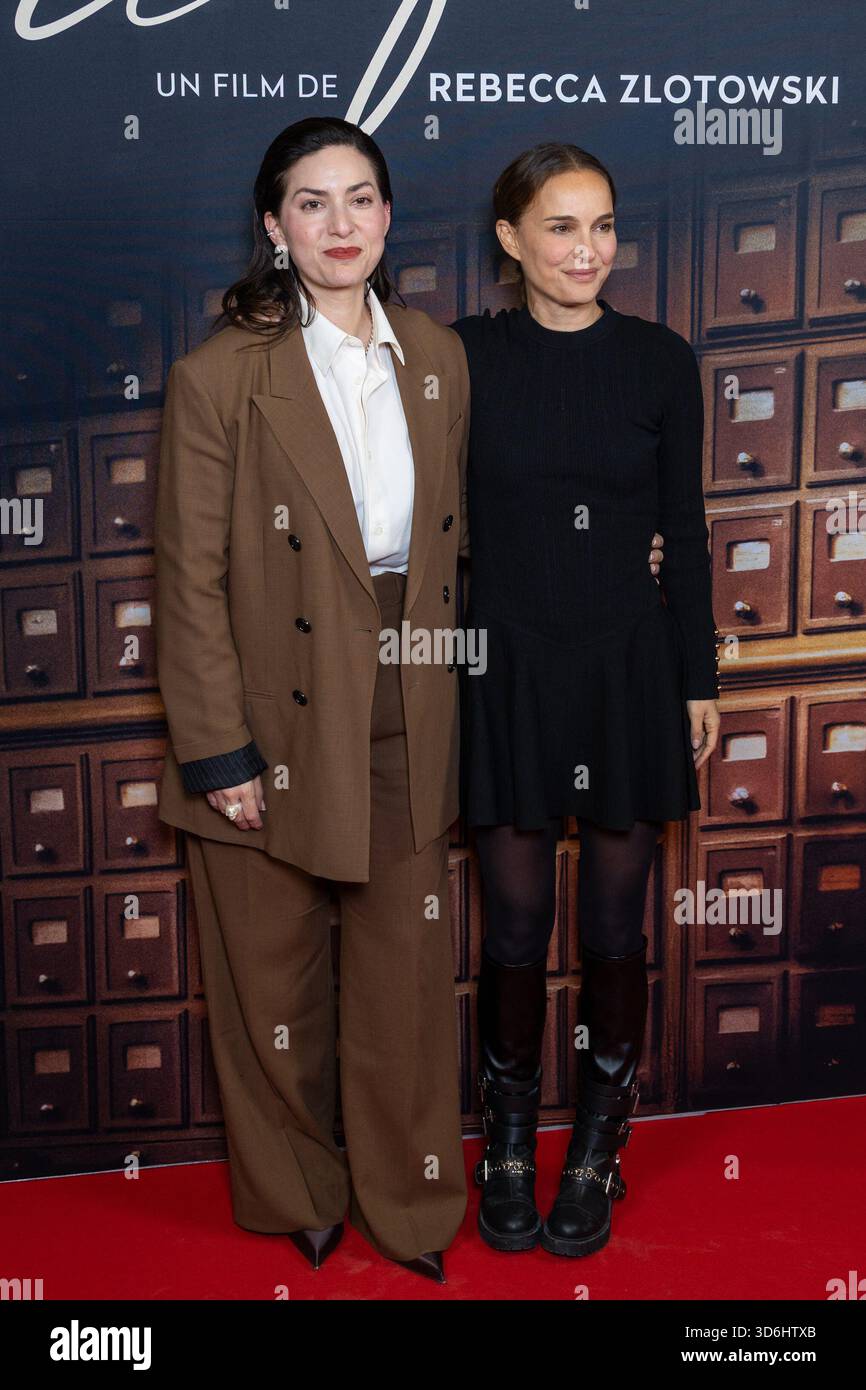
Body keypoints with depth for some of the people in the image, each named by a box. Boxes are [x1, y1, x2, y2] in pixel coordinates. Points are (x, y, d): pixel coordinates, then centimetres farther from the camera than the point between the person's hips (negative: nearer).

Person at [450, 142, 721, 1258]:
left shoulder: (659, 360, 0)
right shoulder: (464, 356, -2)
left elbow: (684, 532, 4)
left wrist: (699, 682, 3)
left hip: (628, 669, 1)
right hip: (509, 671, 0)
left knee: (614, 921, 10)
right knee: (515, 923, 8)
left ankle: (599, 1143, 28)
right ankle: (509, 1137, 28)